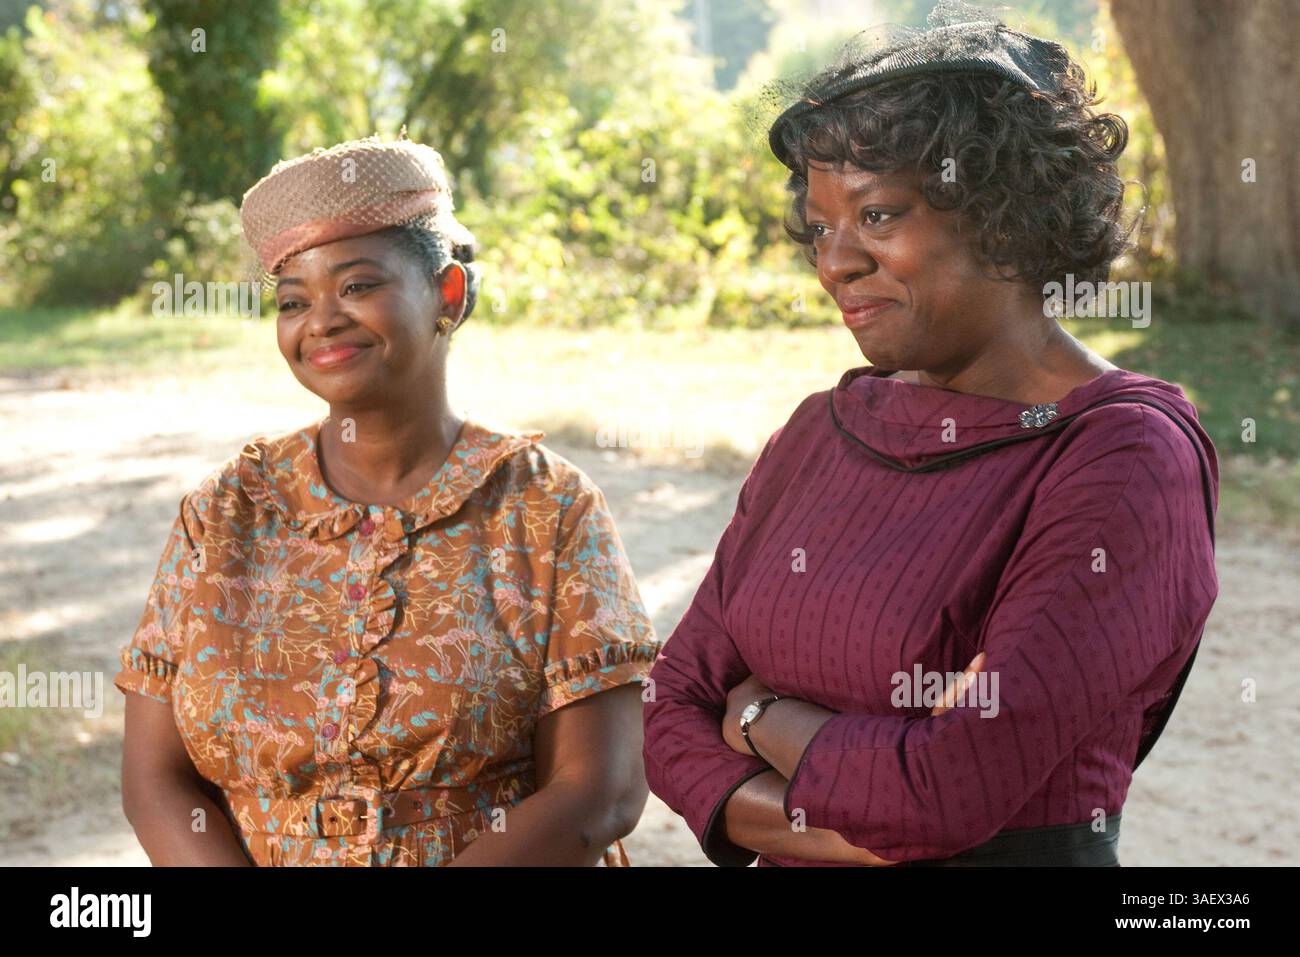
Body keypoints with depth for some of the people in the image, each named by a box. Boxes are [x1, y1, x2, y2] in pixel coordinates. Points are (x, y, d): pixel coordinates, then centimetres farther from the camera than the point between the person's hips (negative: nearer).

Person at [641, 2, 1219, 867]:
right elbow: (673, 709, -1)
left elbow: (950, 785, -26)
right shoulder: (821, 431, 0)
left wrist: (762, 716, -10)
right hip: (793, 865, 5)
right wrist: (826, 832, -17)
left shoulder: (1125, 458, -19)